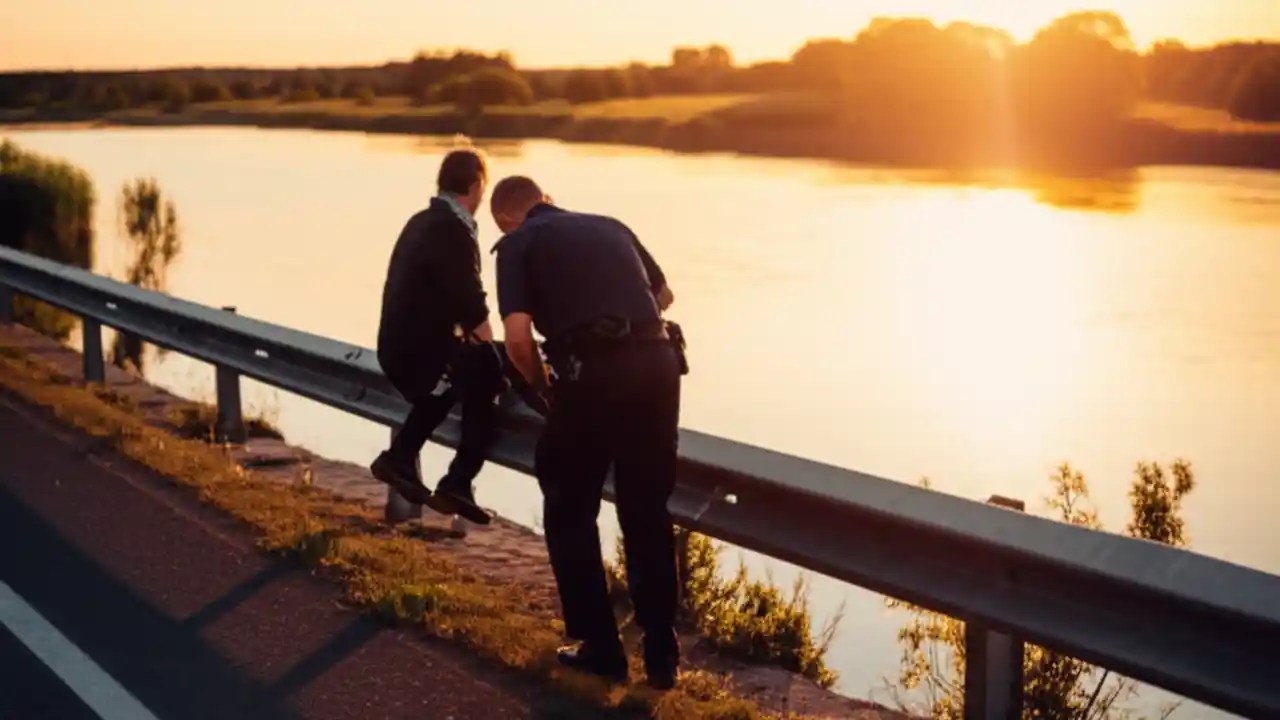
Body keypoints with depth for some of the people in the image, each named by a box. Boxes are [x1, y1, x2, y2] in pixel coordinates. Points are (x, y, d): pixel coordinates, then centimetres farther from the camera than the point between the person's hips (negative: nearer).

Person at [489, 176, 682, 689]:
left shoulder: (517, 243, 8)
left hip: (594, 373, -5)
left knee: (570, 513, 16)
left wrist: (541, 384, 13)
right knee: (648, 514, 17)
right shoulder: (609, 225, 23)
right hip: (657, 363, 5)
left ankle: (600, 647, 20)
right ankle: (662, 654, 22)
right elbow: (663, 294, 37)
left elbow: (518, 337, -5)